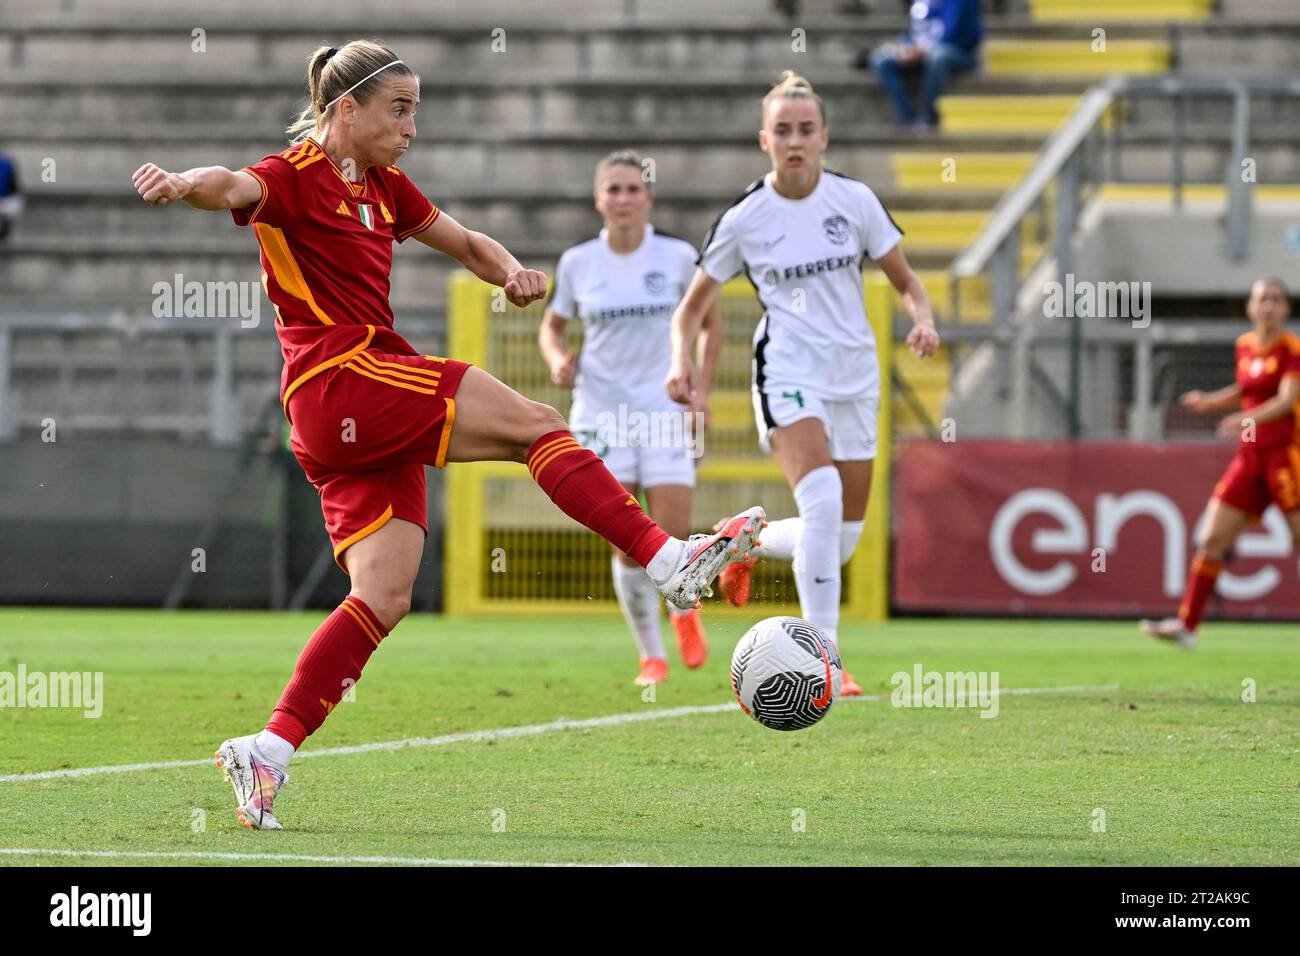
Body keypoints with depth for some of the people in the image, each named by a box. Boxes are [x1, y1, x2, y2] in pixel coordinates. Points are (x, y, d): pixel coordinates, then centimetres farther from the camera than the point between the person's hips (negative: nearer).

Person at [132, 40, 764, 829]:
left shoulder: (384, 187, 21)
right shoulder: (296, 178, -5)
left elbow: (466, 243, 29)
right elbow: (237, 188, -26)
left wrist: (511, 270, 5)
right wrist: (183, 186, -50)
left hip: (368, 413, 9)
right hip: (342, 378, -9)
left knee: (386, 596, -2)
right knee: (536, 424, -11)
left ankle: (267, 752, -6)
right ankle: (669, 561, -8)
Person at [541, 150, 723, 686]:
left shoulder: (678, 257, -1)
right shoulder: (577, 263, 2)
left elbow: (710, 324, 10)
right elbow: (552, 325, 16)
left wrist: (702, 392, 1)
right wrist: (557, 360, -6)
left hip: (665, 412, -1)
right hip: (601, 414, 1)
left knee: (672, 537, -10)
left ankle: (683, 609, 25)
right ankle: (651, 655, 11)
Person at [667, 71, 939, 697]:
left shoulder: (854, 200, 0)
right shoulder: (743, 218, -3)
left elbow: (905, 279, 8)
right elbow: (694, 303, 7)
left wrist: (923, 319, -14)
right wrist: (681, 359, -12)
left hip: (854, 377, 4)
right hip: (788, 374, -4)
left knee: (842, 538, 5)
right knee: (822, 498, -29)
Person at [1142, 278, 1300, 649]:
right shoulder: (1245, 346, 11)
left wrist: (1248, 419, -36)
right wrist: (1208, 401, 9)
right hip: (1250, 456, 6)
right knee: (1213, 538, 0)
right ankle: (1186, 625, 1)